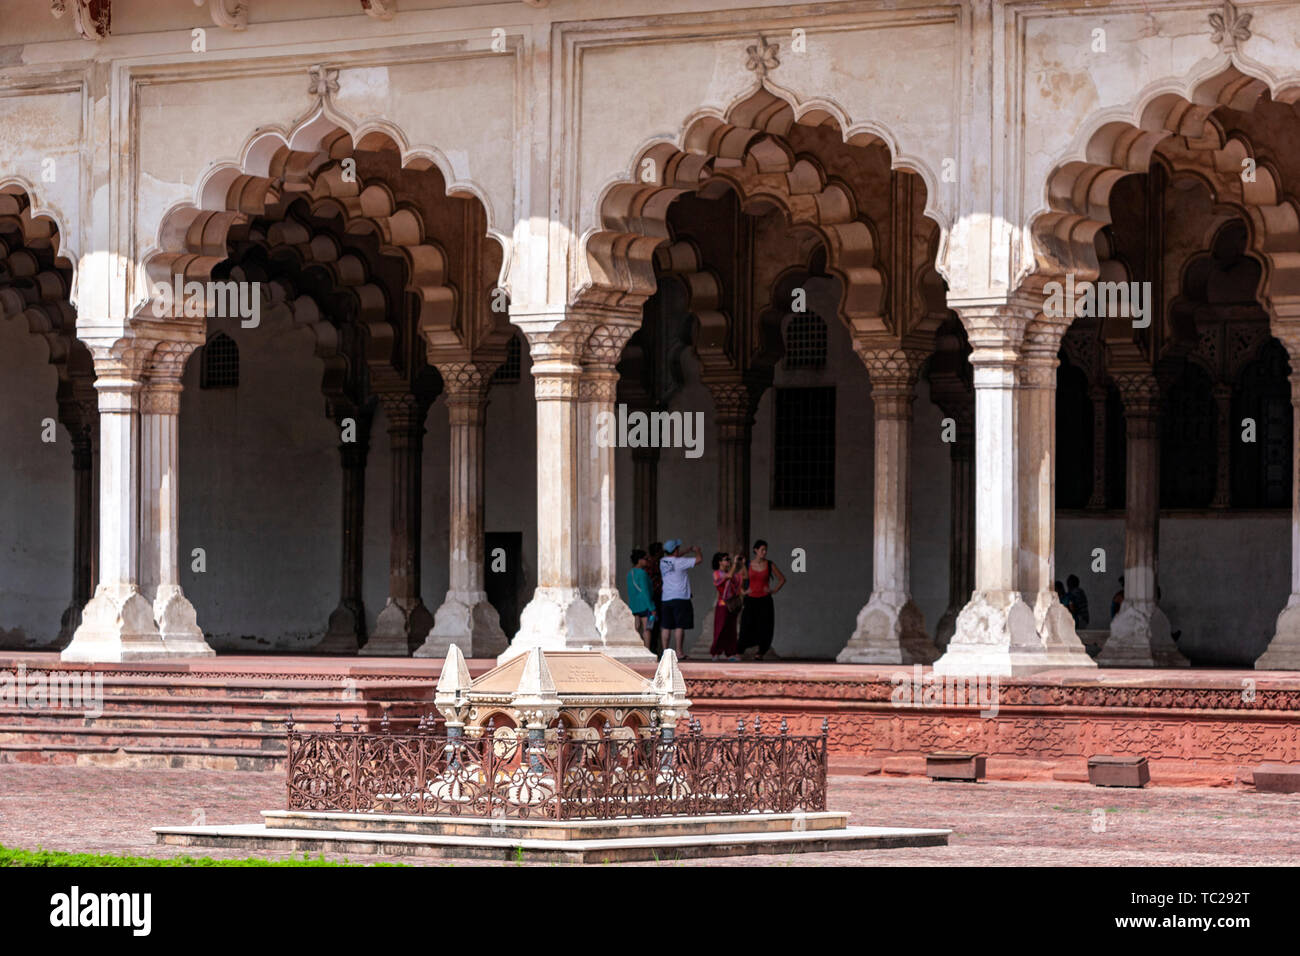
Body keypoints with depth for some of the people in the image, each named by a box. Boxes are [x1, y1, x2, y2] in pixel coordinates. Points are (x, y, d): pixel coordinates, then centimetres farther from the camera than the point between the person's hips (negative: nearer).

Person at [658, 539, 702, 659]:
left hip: (666, 598, 6)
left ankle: (665, 651, 7)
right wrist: (698, 551, 17)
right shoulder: (679, 562, -11)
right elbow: (698, 559, -5)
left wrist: (690, 549, 31)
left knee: (666, 627, 7)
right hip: (680, 598, -6)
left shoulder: (663, 562, 7)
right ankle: (679, 652, -6)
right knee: (680, 626, -4)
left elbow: (676, 555, 27)